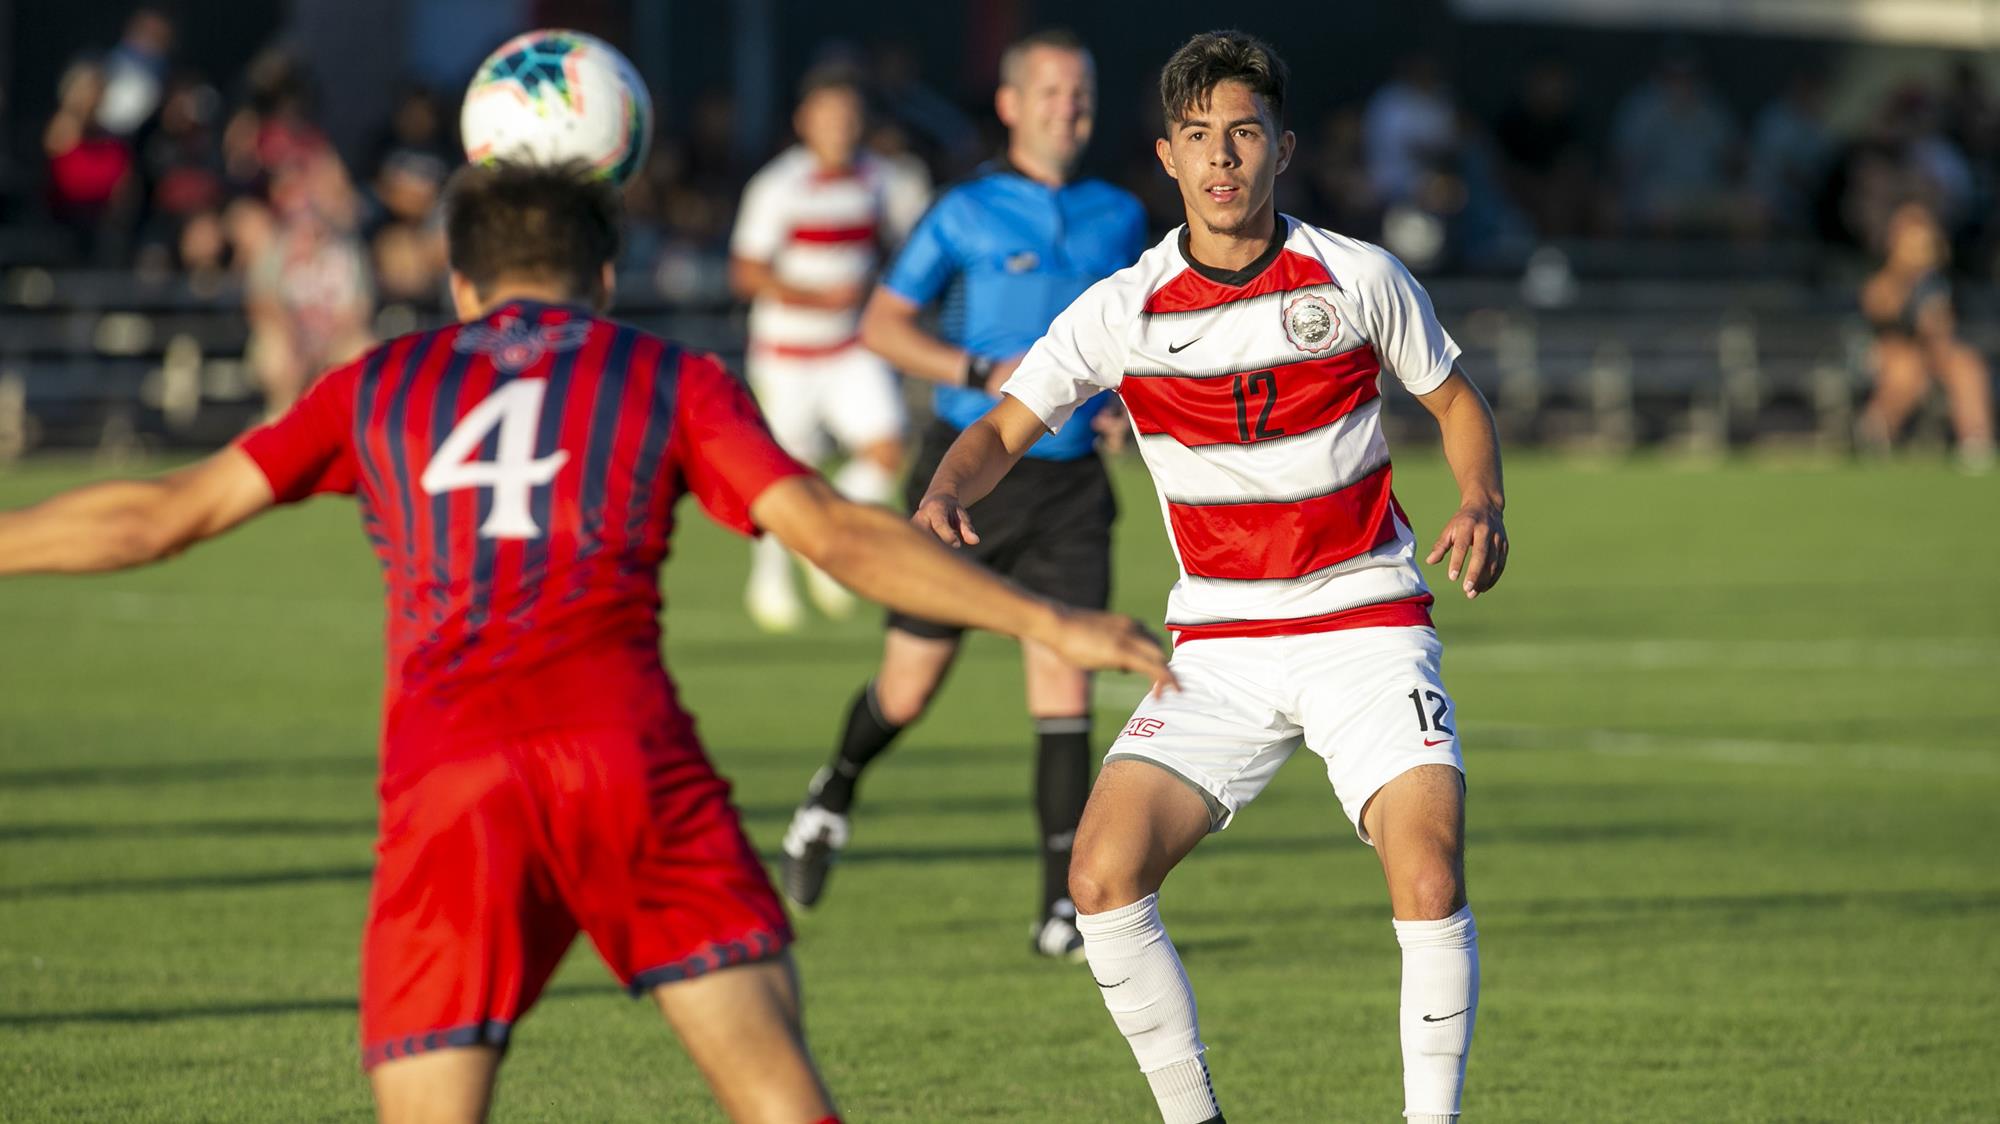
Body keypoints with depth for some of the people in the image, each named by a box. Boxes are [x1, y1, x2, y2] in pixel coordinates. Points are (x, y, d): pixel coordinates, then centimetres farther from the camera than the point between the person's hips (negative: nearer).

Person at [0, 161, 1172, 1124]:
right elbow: (837, 534, 6)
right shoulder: (671, 380, 17)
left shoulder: (383, 385, 22)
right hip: (629, 761, -1)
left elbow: (162, 515, 23)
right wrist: (1047, 622, 7)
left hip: (443, 788, 1)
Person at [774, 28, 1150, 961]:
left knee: (1064, 691, -9)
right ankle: (835, 794, 38)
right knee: (908, 689, 5)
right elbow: (882, 323, -3)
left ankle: (1065, 908, -7)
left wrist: (1120, 394, 4)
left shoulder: (1118, 218, 9)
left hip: (1069, 480, 2)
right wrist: (983, 373, -16)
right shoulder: (966, 213, -4)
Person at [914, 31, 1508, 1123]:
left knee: (1430, 885, -21)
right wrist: (947, 491, -23)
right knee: (1102, 877, -14)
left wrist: (1481, 502, -8)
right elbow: (1004, 428, -1)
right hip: (1218, 651, 2)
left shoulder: (1359, 279, -4)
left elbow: (1453, 397, 12)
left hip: (1367, 630, -2)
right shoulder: (1123, 309, -3)